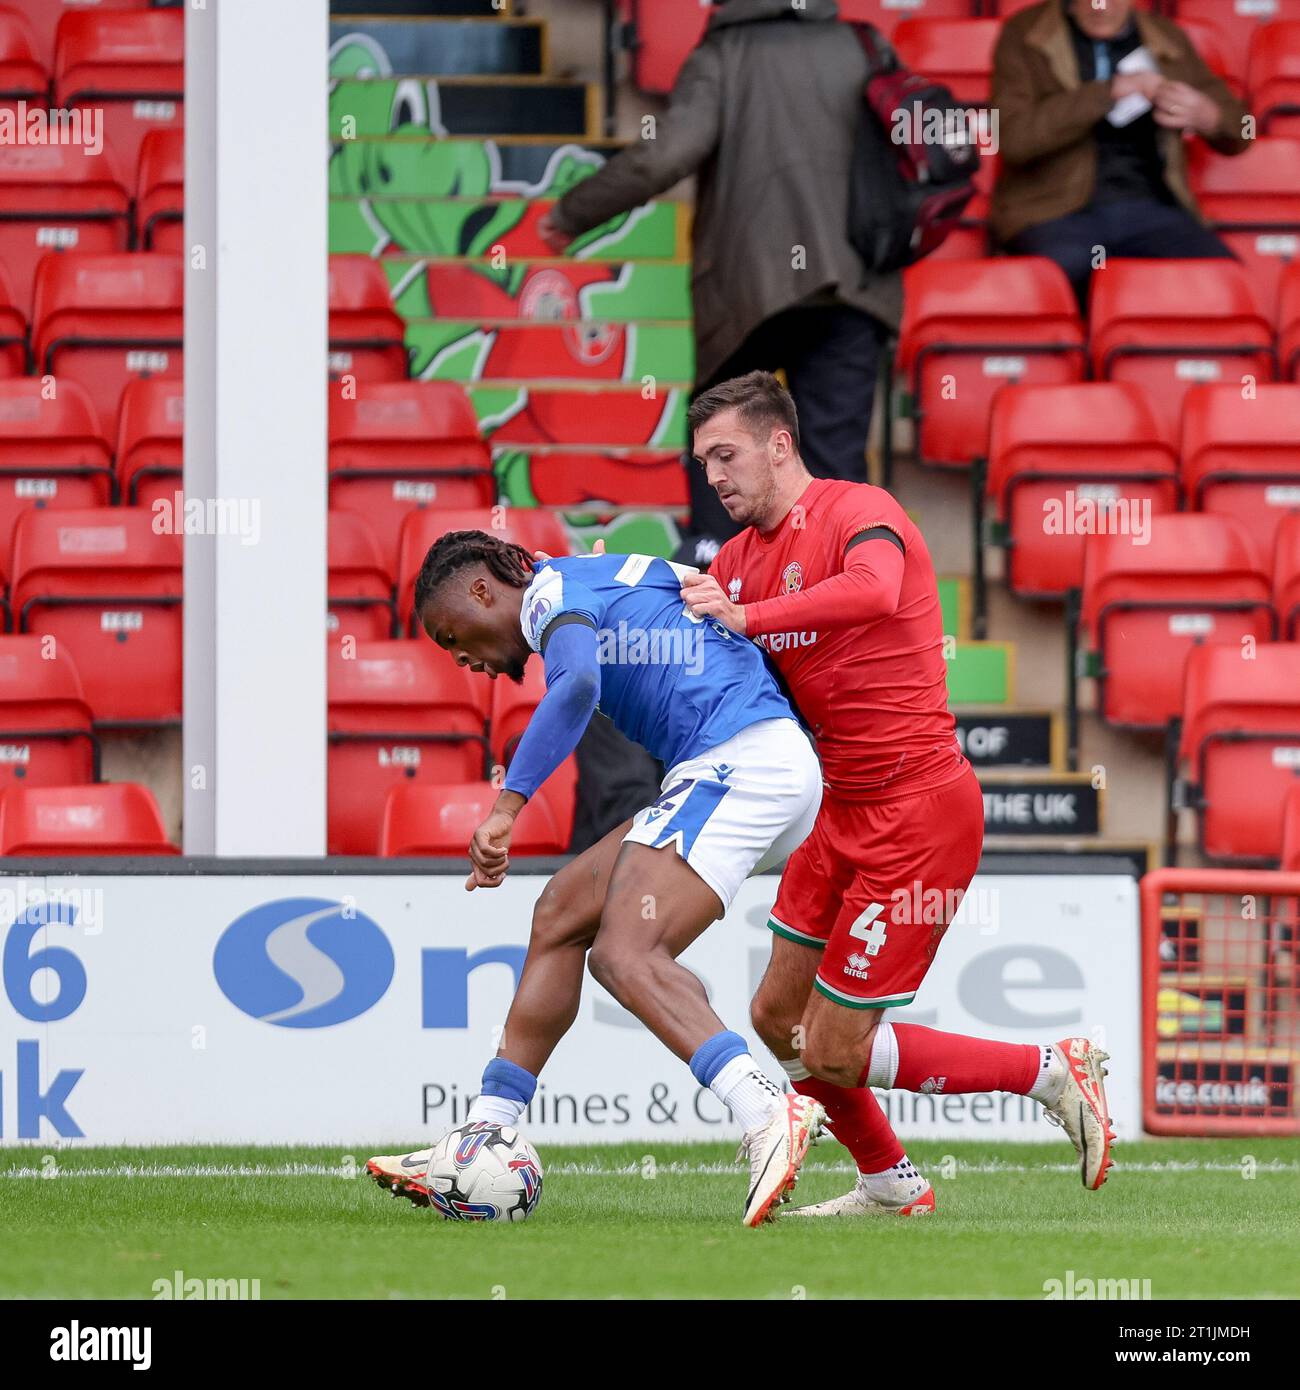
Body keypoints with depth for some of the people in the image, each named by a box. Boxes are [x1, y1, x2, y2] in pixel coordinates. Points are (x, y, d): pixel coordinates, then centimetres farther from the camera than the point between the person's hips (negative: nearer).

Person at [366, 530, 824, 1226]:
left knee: (623, 955, -22)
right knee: (562, 911, 11)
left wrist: (507, 804, -30)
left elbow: (578, 681, -25)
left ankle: (769, 1115, -39)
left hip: (740, 761, -10)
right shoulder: (605, 577, 26)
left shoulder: (554, 593, -3)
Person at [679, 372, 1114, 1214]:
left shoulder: (858, 511, -13)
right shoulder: (740, 559, 13)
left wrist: (745, 617, -33)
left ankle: (1053, 1073, 6)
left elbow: (875, 588, -35)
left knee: (834, 1053, -7)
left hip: (918, 810, -9)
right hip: (846, 811, 9)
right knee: (778, 1018, 12)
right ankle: (891, 1186, 29)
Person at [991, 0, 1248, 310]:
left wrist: (1205, 116, -5)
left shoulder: (1168, 38, 16)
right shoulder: (1024, 36, 6)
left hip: (1152, 209, 3)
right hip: (1056, 213, -3)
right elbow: (1014, 136, -10)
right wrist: (1113, 91, -15)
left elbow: (1238, 133, 21)